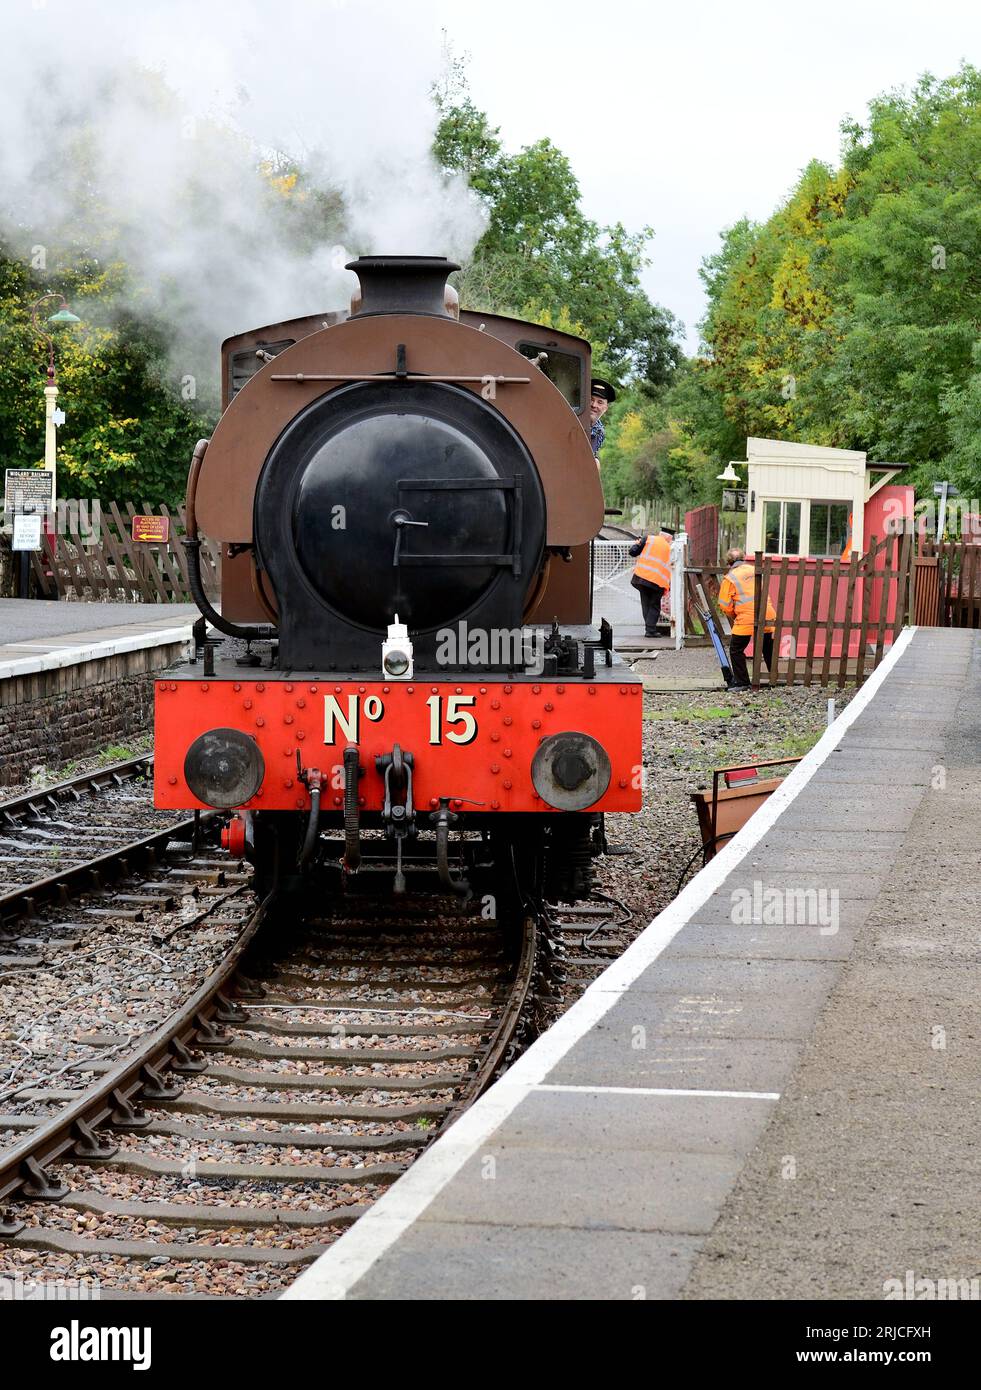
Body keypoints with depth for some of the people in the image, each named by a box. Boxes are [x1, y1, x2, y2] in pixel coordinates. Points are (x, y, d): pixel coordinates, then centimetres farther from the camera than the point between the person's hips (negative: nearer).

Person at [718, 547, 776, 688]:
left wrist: (734, 617, 18)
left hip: (747, 619, -5)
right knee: (769, 650, 19)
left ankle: (742, 682, 3)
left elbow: (725, 605, -1)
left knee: (736, 650, 7)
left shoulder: (730, 578, -1)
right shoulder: (755, 571, 14)